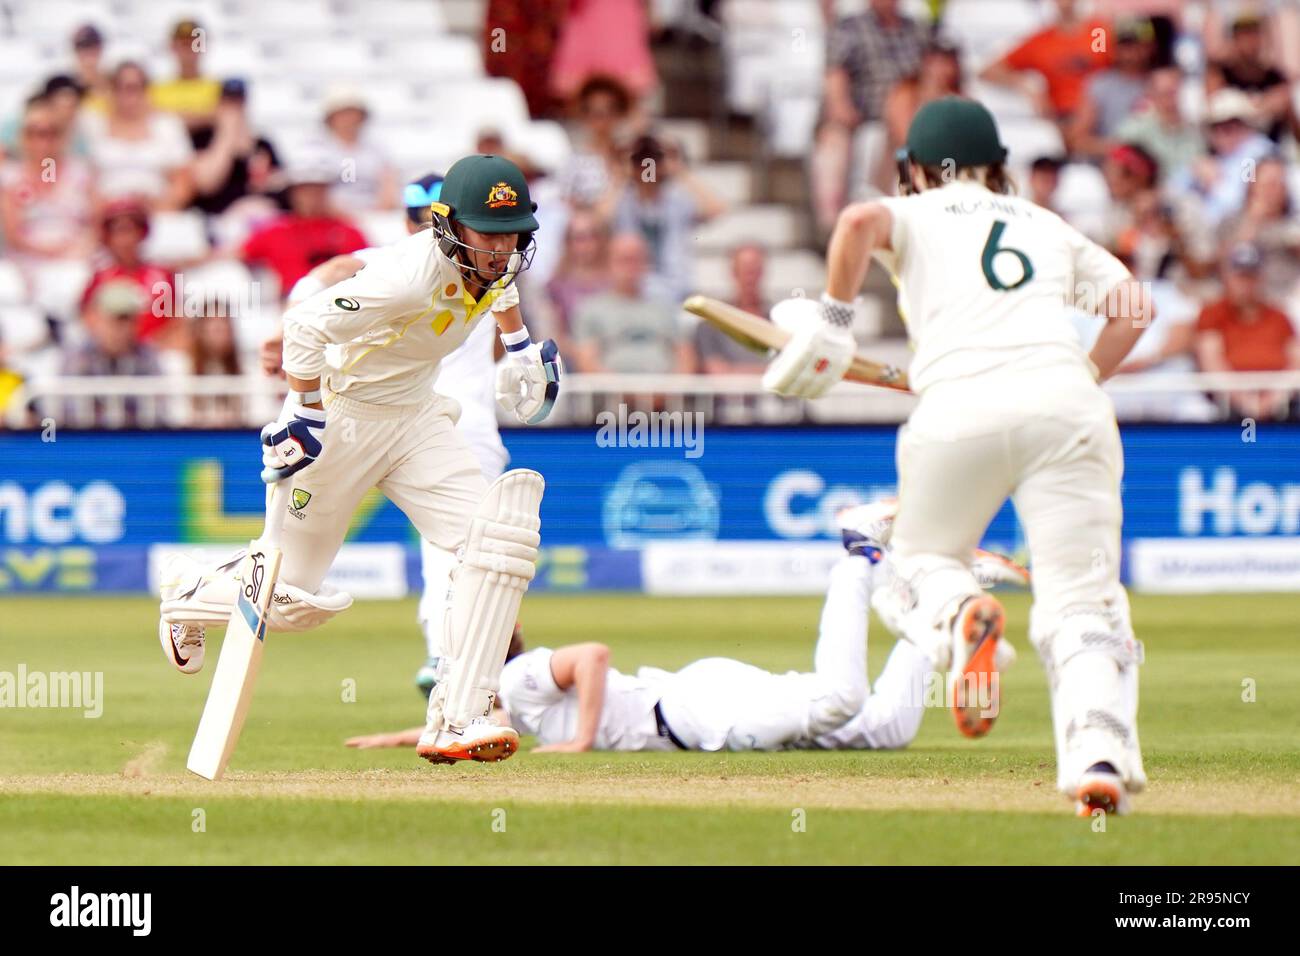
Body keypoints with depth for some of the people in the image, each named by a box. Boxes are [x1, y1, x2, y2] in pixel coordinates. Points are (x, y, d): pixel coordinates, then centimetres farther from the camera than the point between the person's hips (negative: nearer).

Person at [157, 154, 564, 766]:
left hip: (415, 418, 7)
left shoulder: (495, 259, -7)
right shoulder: (415, 274, -33)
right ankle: (190, 591, 42)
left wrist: (519, 344, 18)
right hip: (340, 419, -7)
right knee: (293, 599, 5)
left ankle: (455, 720, -19)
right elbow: (307, 325, -33)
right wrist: (308, 418, -29)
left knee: (500, 535, -18)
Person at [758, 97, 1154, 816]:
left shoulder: (918, 215, 20)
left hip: (962, 406, -2)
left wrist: (832, 315, 6)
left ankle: (958, 613, -17)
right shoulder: (1048, 226, 30)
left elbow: (860, 221, -4)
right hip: (1066, 400, 2)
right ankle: (1100, 750, -28)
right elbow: (1134, 305, 19)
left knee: (921, 560, 20)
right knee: (1079, 605, -1)